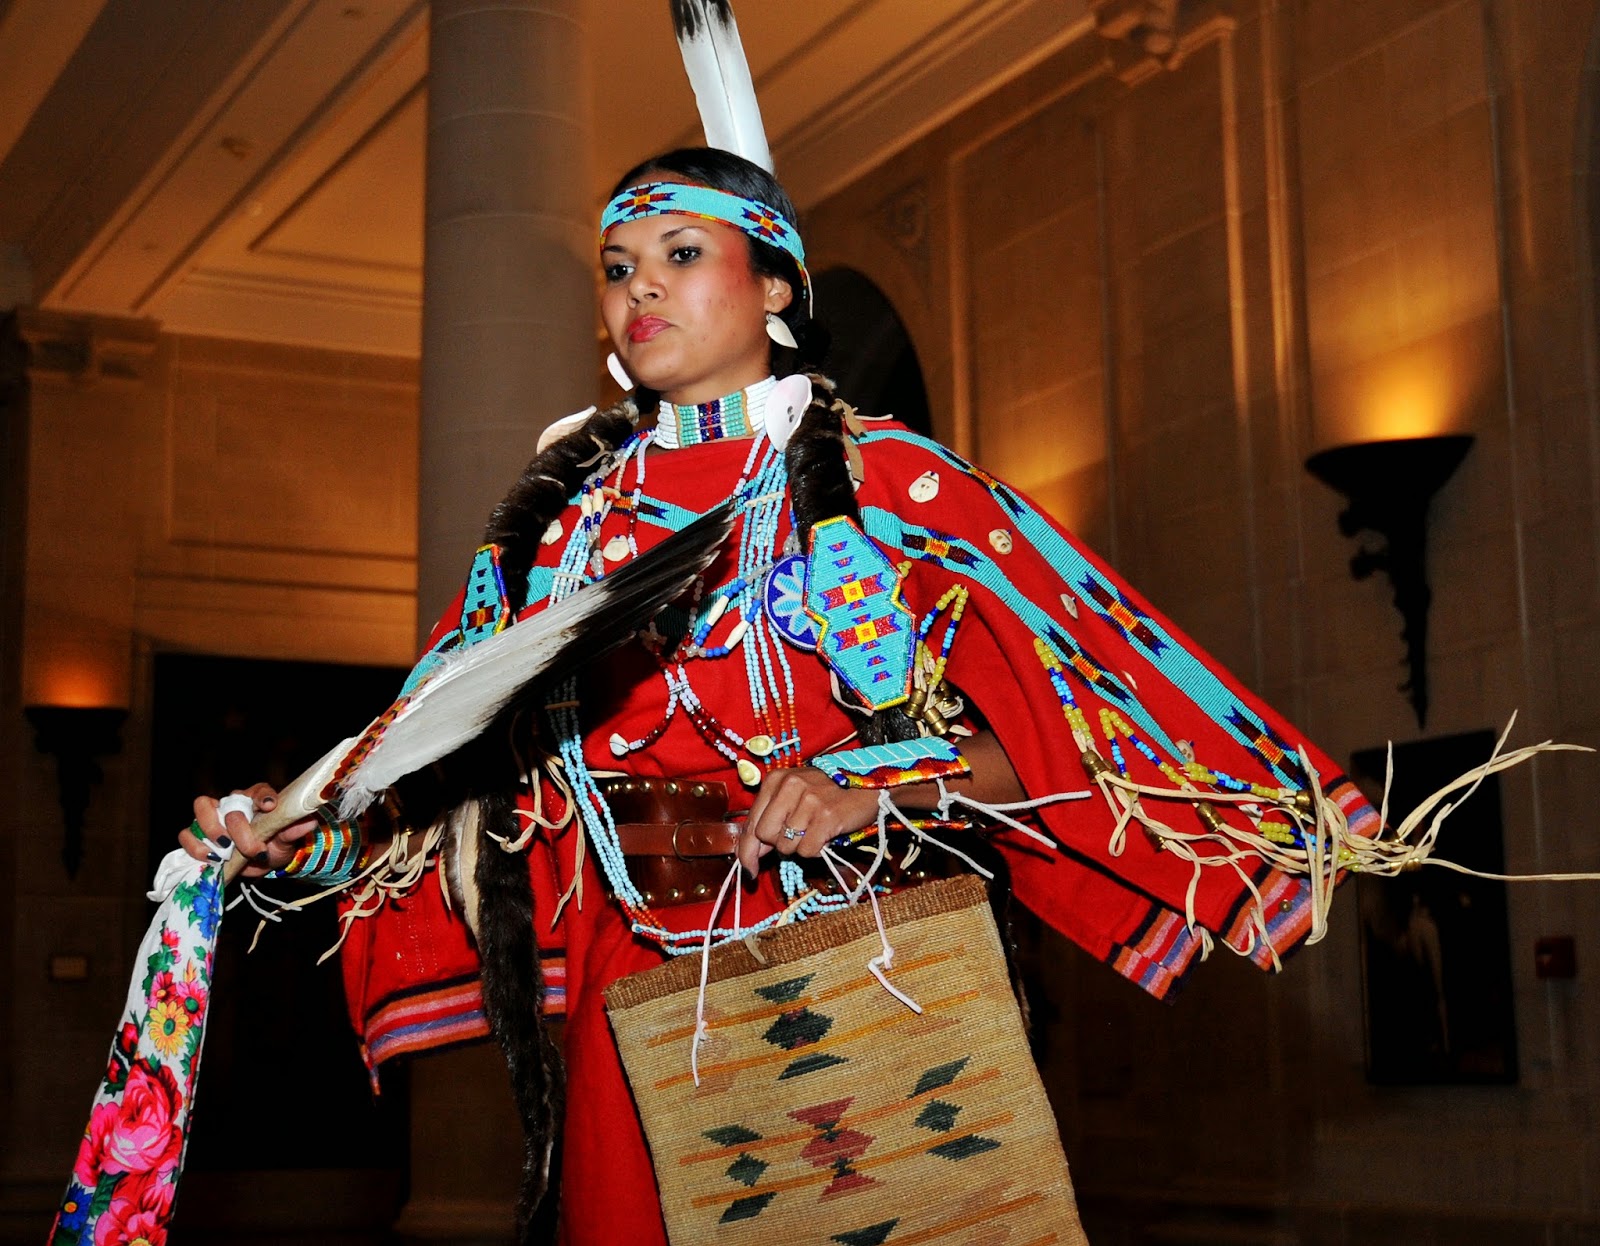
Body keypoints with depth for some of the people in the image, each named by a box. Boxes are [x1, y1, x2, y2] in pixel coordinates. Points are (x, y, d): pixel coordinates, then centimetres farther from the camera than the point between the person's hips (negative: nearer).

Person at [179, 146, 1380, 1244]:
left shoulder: (888, 479, 1)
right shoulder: (562, 518, 12)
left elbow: (1050, 719, -7)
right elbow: (458, 757, 9)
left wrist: (877, 788, -23)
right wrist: (307, 823, -6)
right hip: (641, 1008, 3)